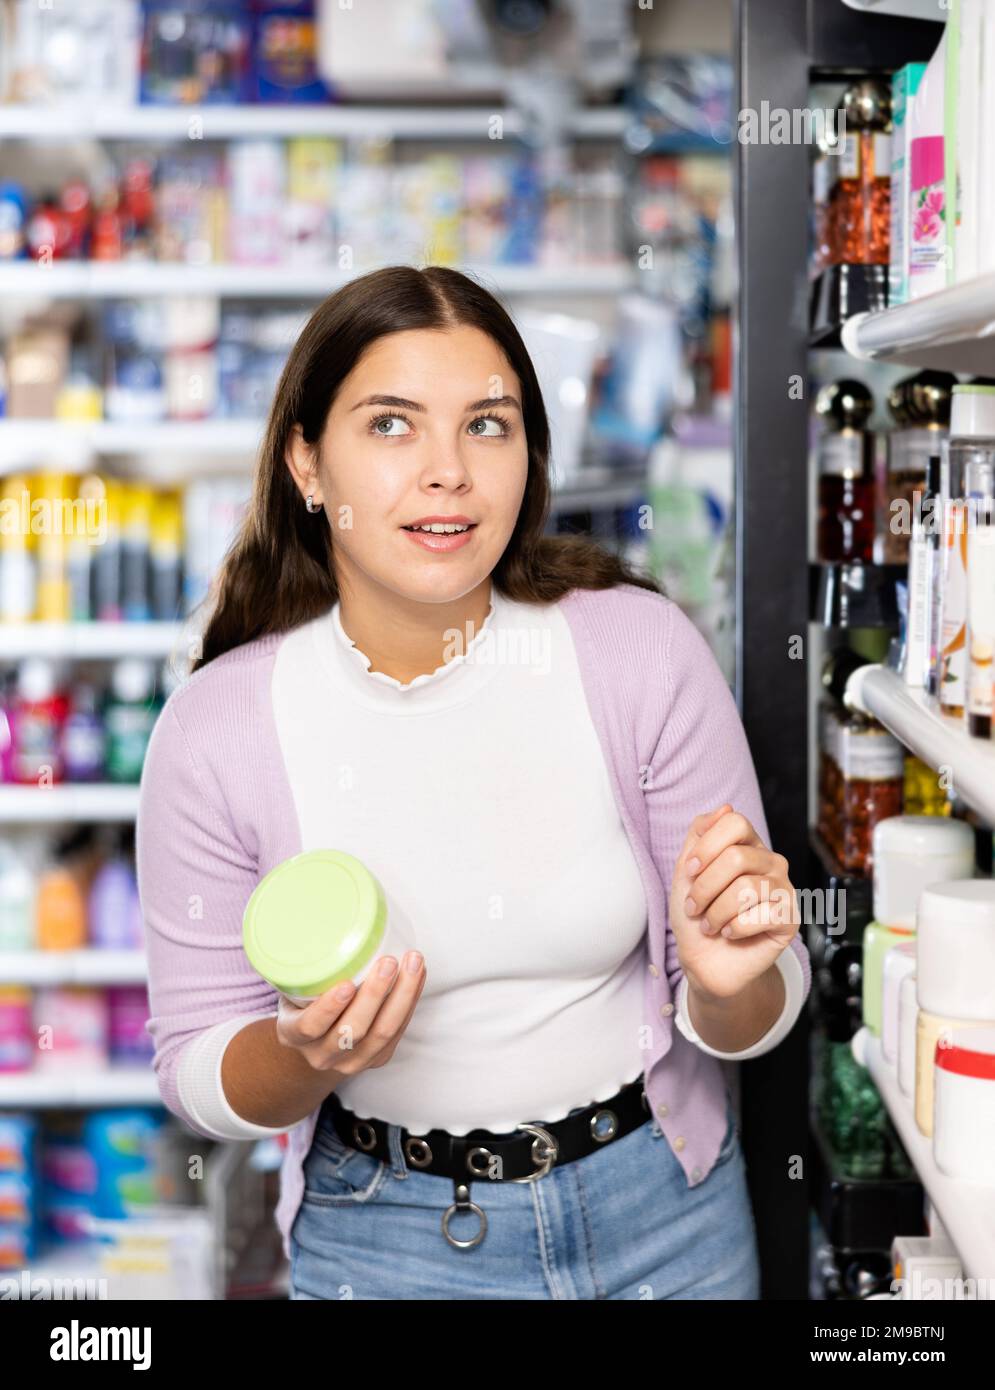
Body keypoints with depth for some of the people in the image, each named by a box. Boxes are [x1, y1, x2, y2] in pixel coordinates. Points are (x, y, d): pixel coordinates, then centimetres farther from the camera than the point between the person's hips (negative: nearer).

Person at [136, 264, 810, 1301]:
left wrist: (728, 983, -29)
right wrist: (304, 1054, -27)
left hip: (661, 1205, 1)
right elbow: (197, 1074, -6)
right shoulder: (213, 728, -16)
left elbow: (740, 1024, -7)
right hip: (383, 1238, -1)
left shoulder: (643, 651, -16)